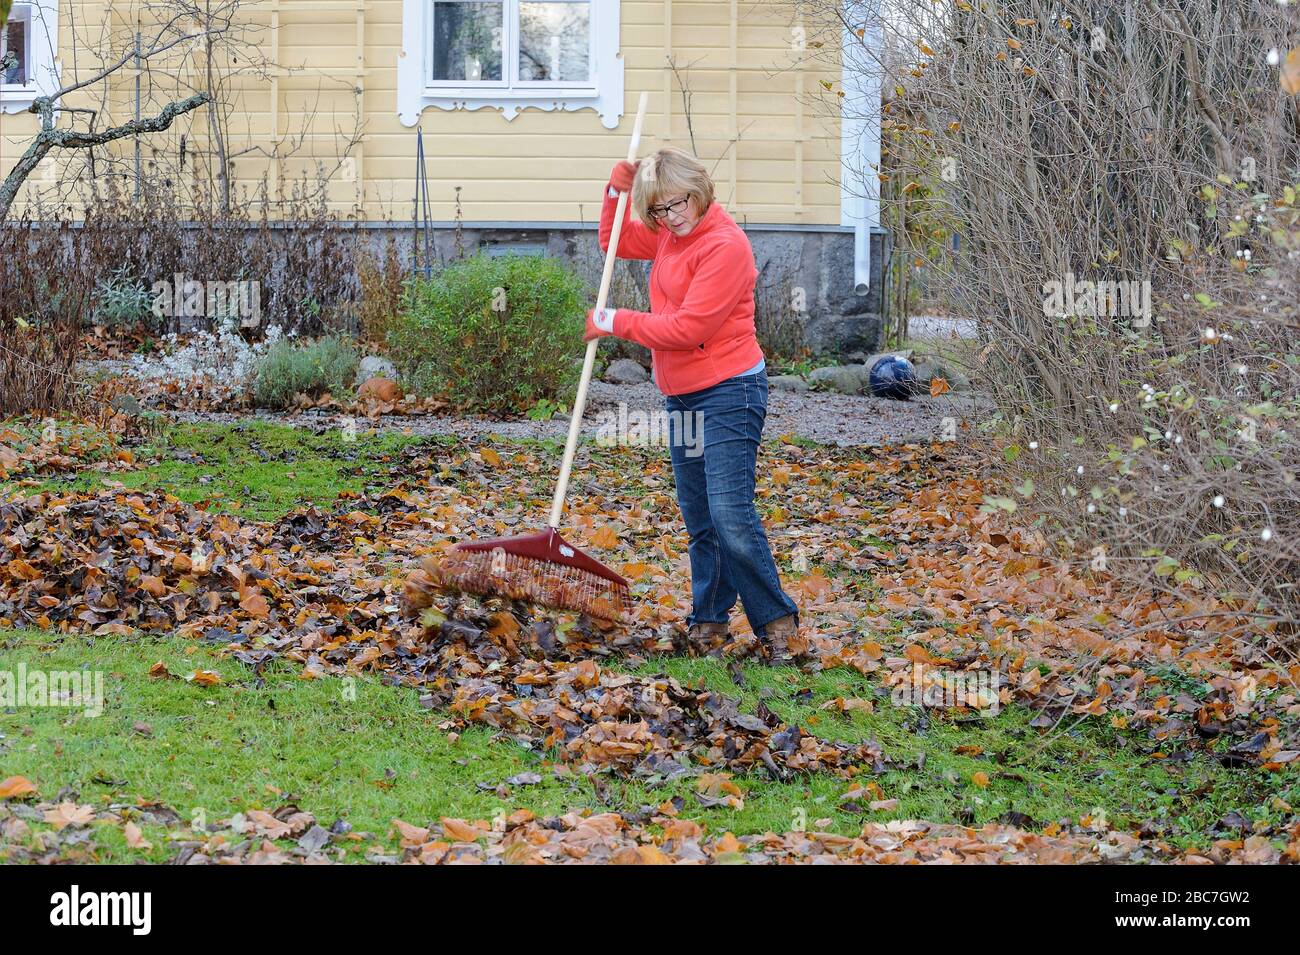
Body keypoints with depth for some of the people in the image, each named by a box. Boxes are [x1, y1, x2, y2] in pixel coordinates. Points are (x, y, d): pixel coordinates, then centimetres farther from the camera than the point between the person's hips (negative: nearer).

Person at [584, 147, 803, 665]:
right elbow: (616, 242, 25)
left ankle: (777, 622, -7)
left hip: (729, 392, -9)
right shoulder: (669, 234, 9)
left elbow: (687, 327, -22)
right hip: (682, 395, 9)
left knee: (730, 514, -15)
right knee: (698, 518, 12)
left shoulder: (725, 244, -19)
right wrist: (617, 191, 7)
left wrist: (616, 322, -13)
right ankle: (710, 616, 21)